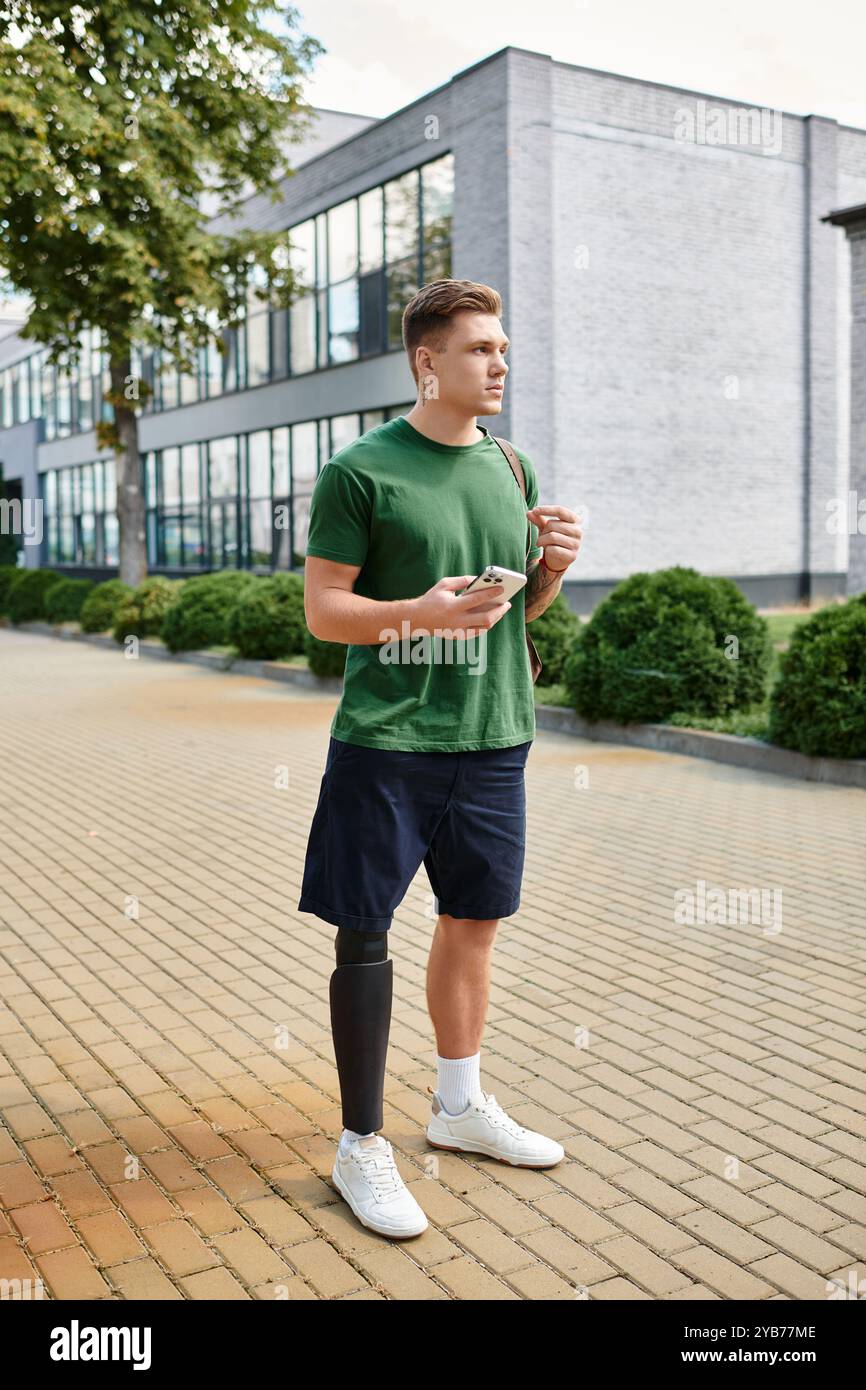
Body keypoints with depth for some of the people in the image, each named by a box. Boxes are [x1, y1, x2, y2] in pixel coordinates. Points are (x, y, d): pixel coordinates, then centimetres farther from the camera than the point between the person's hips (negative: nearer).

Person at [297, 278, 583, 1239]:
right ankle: (361, 1146, 16)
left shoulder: (511, 468, 11)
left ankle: (460, 1106, 34)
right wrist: (416, 611, -23)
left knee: (473, 922, 15)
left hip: (491, 736, 6)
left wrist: (553, 566, -3)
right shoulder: (361, 470, -7)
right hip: (386, 739, -6)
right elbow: (321, 611, -7)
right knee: (365, 935, 1)